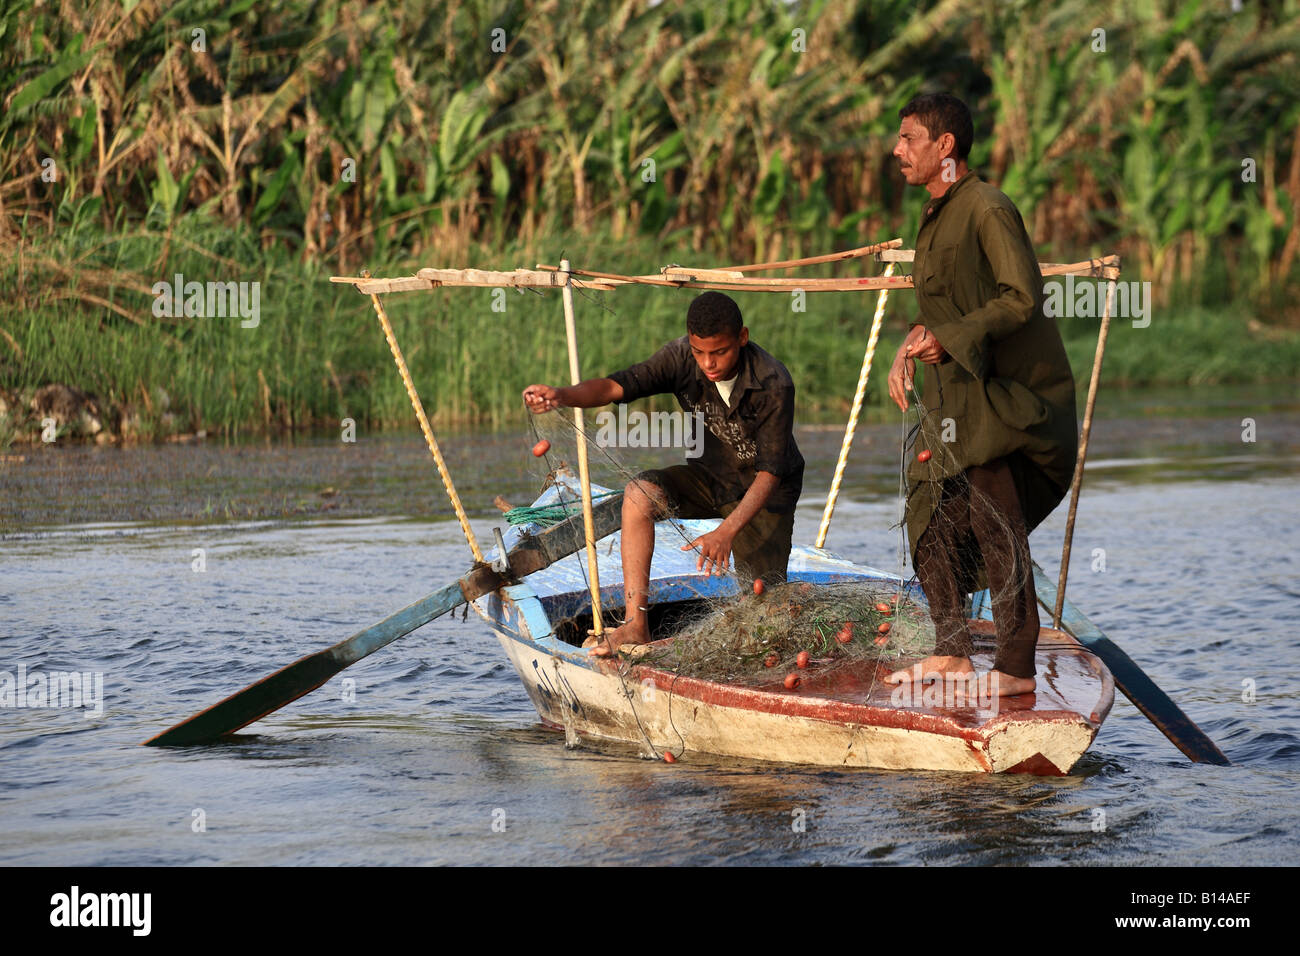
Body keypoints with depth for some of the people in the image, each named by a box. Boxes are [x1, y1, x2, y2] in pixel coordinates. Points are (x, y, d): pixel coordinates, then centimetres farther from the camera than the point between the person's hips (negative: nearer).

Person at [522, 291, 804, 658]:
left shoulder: (774, 385, -29)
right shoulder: (682, 358, -18)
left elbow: (770, 473, -29)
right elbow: (617, 386, -27)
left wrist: (727, 532, -43)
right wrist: (561, 396, -49)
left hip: (765, 493, -3)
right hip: (710, 476, 4)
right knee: (640, 493, -27)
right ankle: (635, 626, -27)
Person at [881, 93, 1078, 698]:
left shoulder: (988, 211, -15)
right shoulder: (935, 215, 14)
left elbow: (1022, 297, -23)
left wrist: (949, 339, -20)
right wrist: (911, 347, 8)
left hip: (1006, 394, -10)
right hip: (956, 396, 10)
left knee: (993, 520, -13)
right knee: (931, 512, 11)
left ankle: (1016, 667, -8)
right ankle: (950, 653, 21)